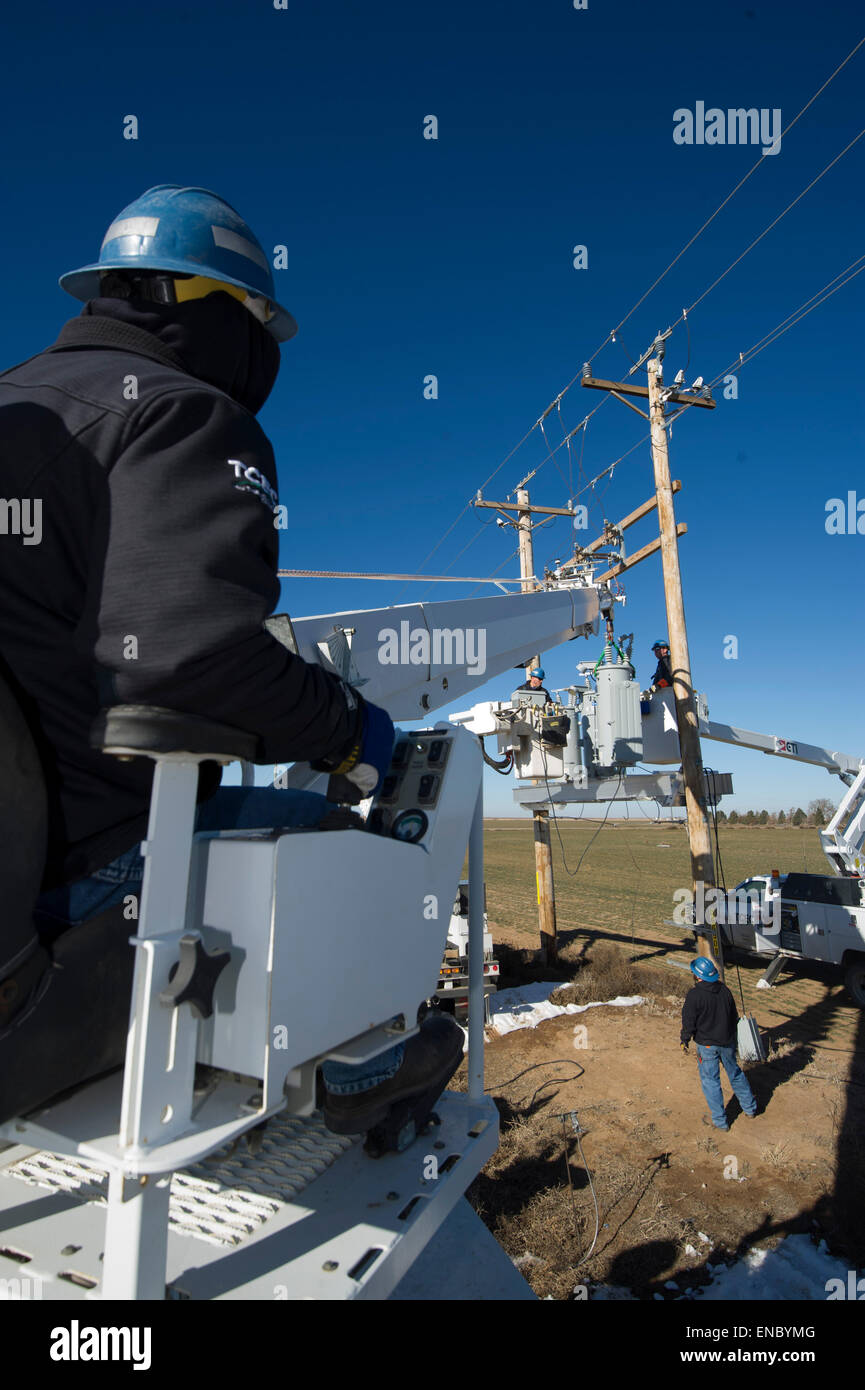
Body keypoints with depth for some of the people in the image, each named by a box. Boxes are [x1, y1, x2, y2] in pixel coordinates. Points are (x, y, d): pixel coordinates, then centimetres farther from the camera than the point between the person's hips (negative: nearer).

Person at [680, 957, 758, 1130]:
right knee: (735, 1073, 24)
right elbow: (734, 1016, 8)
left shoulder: (694, 995, -23)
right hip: (727, 1042, 6)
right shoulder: (724, 990, -5)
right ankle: (750, 1108, 38)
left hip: (707, 1045, -6)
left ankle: (719, 1120, 17)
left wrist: (684, 1041, 0)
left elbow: (688, 1022, -16)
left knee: (710, 1080, 8)